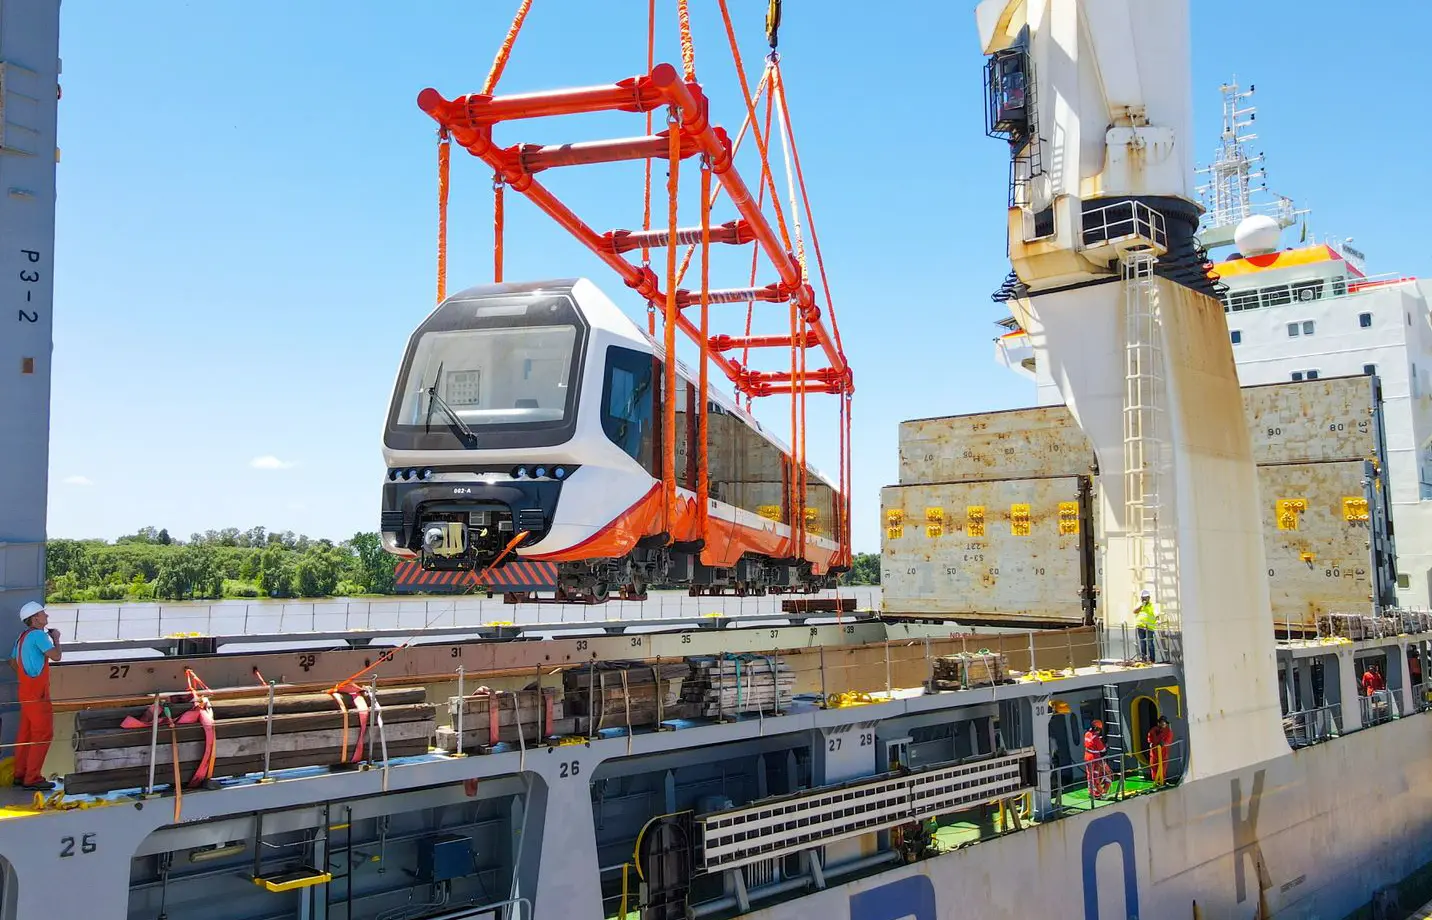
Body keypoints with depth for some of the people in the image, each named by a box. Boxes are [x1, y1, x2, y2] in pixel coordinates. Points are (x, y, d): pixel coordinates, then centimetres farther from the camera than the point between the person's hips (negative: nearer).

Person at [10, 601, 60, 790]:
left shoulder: (23, 636, 15)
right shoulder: (38, 634, -15)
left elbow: (13, 662, 24)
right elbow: (56, 656, -21)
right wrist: (56, 638, -4)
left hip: (26, 692, 10)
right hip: (37, 693, -10)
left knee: (26, 734, 14)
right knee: (43, 734, -7)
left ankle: (20, 775, 20)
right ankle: (32, 778, -6)